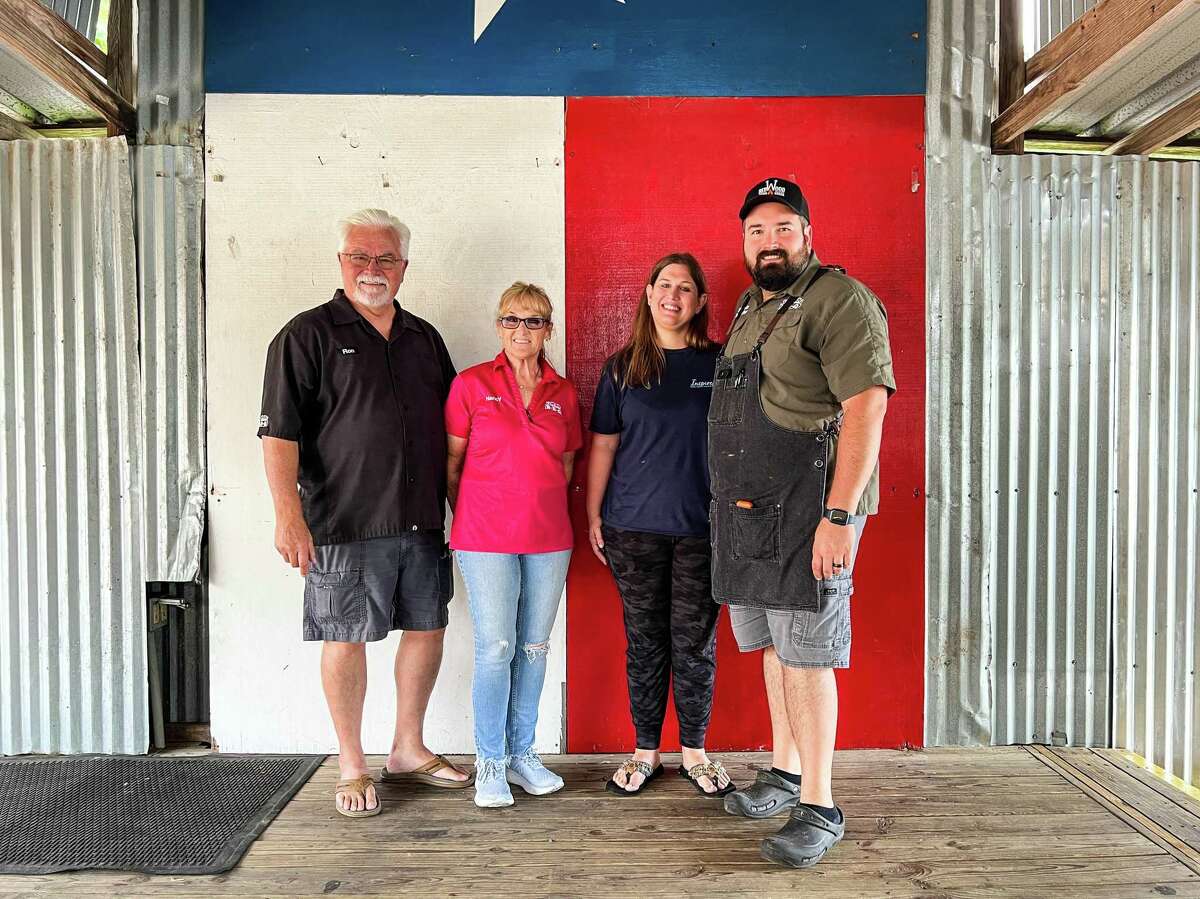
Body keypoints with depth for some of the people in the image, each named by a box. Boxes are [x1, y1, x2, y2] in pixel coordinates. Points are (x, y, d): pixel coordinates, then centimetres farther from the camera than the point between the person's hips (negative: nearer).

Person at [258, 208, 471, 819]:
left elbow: (450, 429, 18)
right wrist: (289, 514, -20)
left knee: (427, 628, 12)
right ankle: (351, 766, 23)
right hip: (344, 524, -5)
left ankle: (409, 749, 32)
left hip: (422, 522, 6)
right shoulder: (308, 335, -2)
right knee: (345, 638, 4)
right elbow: (279, 431, -9)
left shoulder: (424, 338, 14)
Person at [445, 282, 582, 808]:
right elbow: (451, 462, 1)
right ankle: (490, 762, 16)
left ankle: (521, 753, 26)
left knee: (535, 647, 10)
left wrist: (541, 504, 9)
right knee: (496, 648, -1)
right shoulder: (472, 384, -2)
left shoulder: (563, 393, 7)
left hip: (548, 539, 4)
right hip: (486, 539, -3)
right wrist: (469, 518, 4)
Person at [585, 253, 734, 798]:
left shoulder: (719, 364, 4)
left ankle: (694, 751, 24)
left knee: (695, 643, 6)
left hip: (702, 528, 0)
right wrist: (594, 515, 4)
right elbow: (602, 446, 7)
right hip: (634, 528, 1)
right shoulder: (622, 368, 6)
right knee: (644, 641, 9)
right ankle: (646, 752, 24)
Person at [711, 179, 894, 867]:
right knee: (774, 645, 16)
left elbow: (866, 406, -18)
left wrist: (840, 515, -25)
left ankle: (820, 809, 10)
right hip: (748, 508, 8)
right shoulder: (750, 307, 18)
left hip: (808, 505, -8)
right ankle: (785, 775, 31)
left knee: (804, 653, -4)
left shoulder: (840, 300, -8)